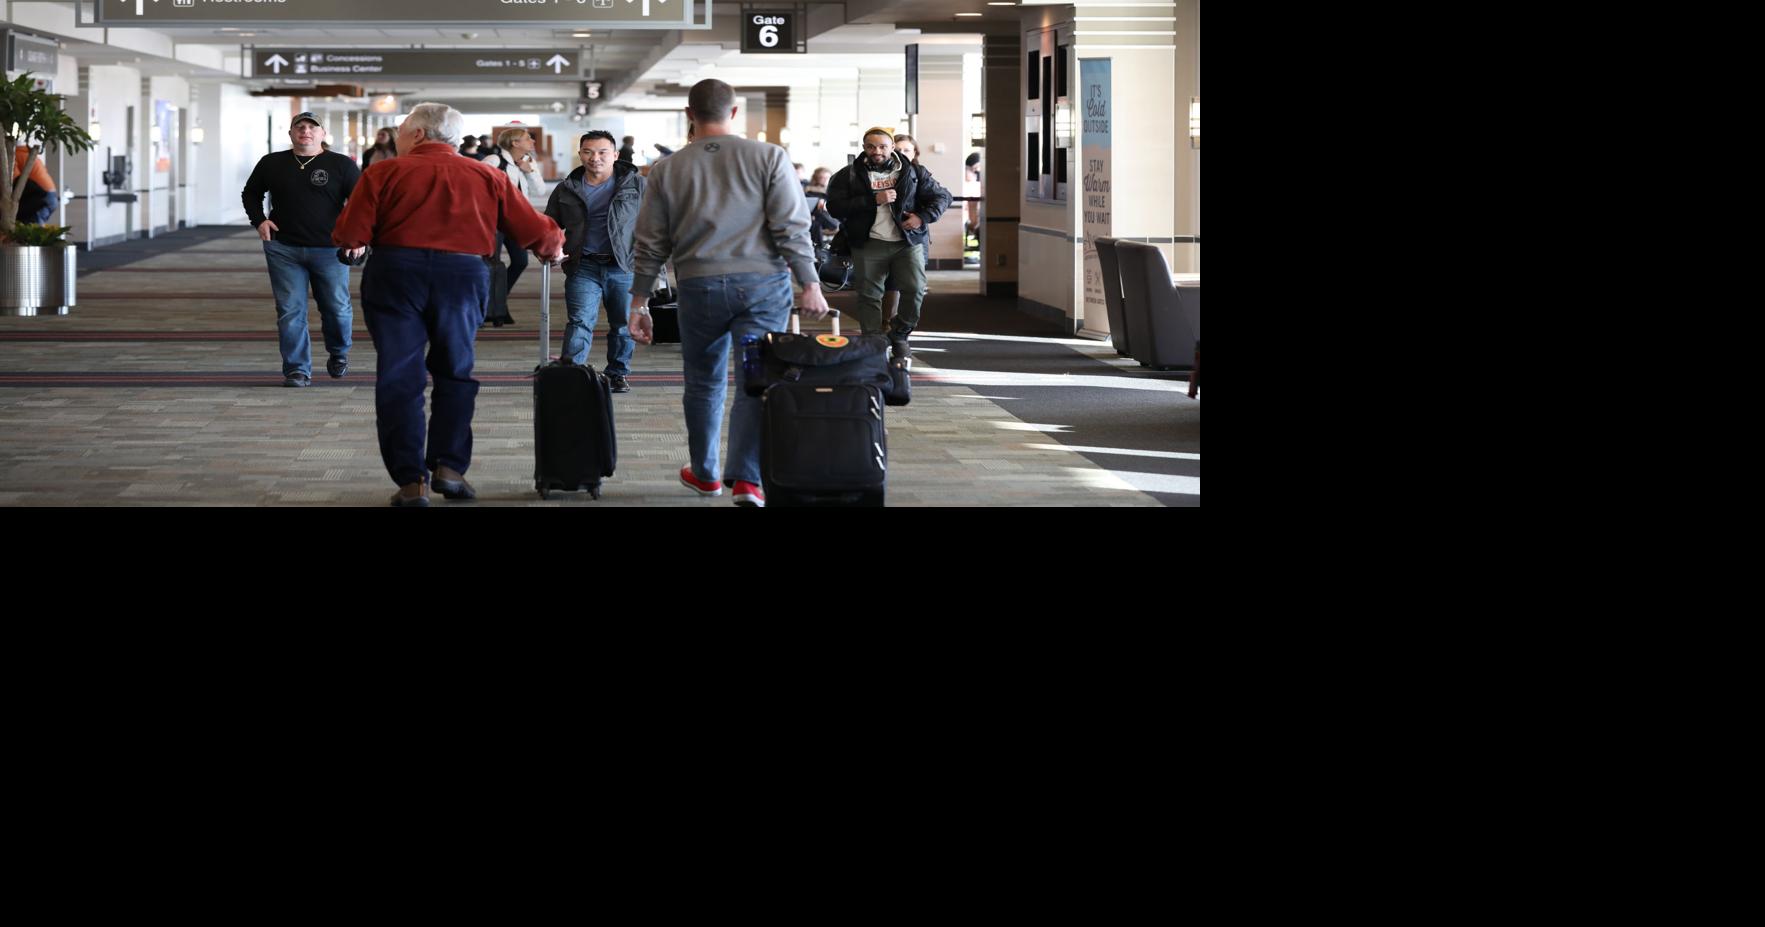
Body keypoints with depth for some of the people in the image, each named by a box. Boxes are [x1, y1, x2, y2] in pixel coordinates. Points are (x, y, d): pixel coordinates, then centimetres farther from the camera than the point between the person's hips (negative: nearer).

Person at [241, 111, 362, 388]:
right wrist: (259, 220, 3)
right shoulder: (271, 164, 7)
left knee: (337, 308, 6)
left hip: (329, 250, -1)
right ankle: (297, 370, 5)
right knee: (290, 311, -2)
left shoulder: (342, 165, -1)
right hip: (284, 249, 1)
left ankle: (339, 354, 34)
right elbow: (250, 193, 21)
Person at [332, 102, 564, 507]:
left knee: (399, 378, 5)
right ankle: (449, 466, 6)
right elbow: (531, 229, 8)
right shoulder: (488, 176, 9)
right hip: (464, 275, 2)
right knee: (455, 372, 17)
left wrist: (353, 243, 20)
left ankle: (411, 480, 0)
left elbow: (350, 235, -4)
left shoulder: (384, 173, 2)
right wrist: (553, 247, 31)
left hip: (395, 273, -2)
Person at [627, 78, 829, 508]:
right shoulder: (768, 157, -1)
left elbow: (650, 245, 8)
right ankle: (748, 478, -11)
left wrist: (638, 302, 15)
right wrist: (810, 285, -3)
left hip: (699, 285, 2)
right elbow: (792, 228, -6)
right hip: (762, 283, -2)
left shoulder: (667, 170, 6)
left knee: (704, 382, 17)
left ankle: (705, 473, 29)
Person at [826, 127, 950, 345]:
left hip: (908, 242, 0)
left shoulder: (913, 171, 7)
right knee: (869, 295, 2)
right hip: (869, 244, 0)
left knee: (916, 288, -12)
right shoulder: (849, 175, 3)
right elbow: (834, 206, -8)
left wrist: (924, 217, -7)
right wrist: (873, 200, -15)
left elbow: (942, 196, 12)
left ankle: (900, 335, 9)